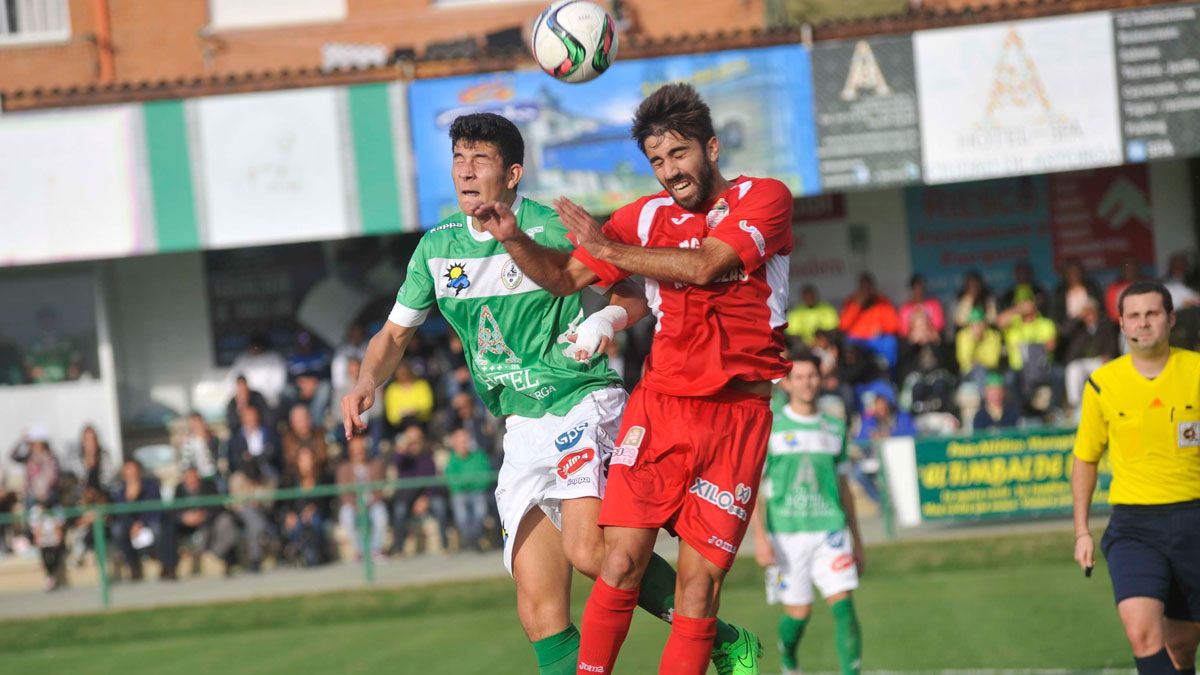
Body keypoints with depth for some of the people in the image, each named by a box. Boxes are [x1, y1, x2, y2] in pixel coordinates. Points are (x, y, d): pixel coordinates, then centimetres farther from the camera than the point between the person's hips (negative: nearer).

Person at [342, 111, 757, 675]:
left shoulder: (550, 229, -9)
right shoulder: (437, 247, 7)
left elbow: (638, 295, -1)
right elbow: (395, 335, 16)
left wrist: (607, 320, -22)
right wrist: (366, 383, -4)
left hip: (584, 402, -6)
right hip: (522, 429, 6)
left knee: (589, 550, -29)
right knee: (539, 612, -3)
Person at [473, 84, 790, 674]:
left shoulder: (765, 199, 1)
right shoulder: (645, 217, 11)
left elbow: (703, 266, -14)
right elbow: (565, 279, 15)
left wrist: (608, 249, -11)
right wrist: (514, 238, -3)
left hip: (738, 414, -2)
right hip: (660, 404, 2)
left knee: (699, 583, -4)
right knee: (622, 563, -10)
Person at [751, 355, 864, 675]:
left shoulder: (834, 429, 11)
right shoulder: (769, 428, 0)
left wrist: (856, 540, 19)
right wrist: (760, 537, -12)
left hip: (830, 529, 2)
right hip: (787, 534, -2)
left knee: (843, 603, -13)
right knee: (799, 612, 2)